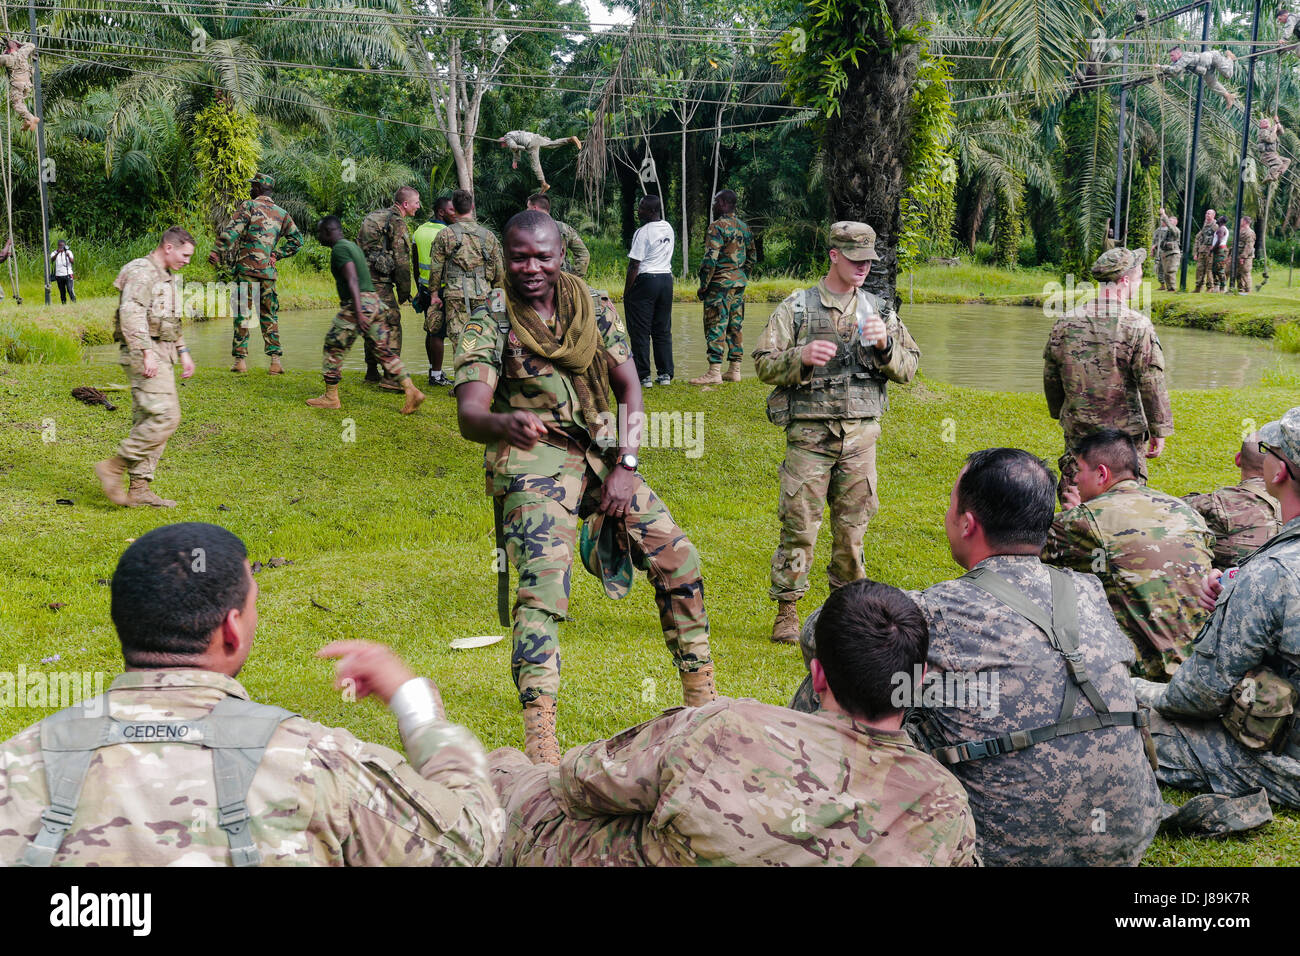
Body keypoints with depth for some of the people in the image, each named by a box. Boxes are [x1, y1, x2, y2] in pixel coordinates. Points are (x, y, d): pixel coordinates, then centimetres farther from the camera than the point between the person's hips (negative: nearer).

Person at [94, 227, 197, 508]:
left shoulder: (167, 277, 21)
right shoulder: (141, 272, -11)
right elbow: (131, 314, -22)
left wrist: (183, 352, 27)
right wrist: (147, 353, -27)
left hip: (160, 355, 10)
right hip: (144, 355, -10)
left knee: (147, 421, 8)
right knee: (165, 416, -17)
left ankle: (139, 488, 10)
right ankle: (114, 466, -11)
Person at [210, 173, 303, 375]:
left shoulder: (249, 206, -1)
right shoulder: (281, 214, 13)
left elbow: (232, 231, -13)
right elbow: (296, 239, 13)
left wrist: (216, 253, -12)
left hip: (246, 268, -4)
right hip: (268, 271, 4)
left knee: (242, 313, 1)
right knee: (268, 315, 10)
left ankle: (241, 359, 0)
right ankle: (275, 360, 1)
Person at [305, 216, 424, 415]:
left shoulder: (339, 249, -9)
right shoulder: (352, 246, 21)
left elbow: (352, 281, -20)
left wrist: (358, 313, -26)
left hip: (359, 303, -9)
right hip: (374, 301, 9)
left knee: (333, 347, 4)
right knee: (384, 351, 6)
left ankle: (331, 398, 10)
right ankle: (412, 391, -2)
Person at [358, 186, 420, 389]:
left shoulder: (375, 216, 20)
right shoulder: (397, 222, -9)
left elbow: (360, 247, 23)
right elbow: (402, 260, -12)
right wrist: (404, 291, -5)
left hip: (361, 277, 9)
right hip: (379, 280, -9)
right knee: (391, 325, -9)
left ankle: (372, 372, 24)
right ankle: (391, 376, -15)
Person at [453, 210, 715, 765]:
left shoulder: (594, 306, 6)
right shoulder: (488, 324, -6)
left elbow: (628, 388, 7)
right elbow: (469, 416, -18)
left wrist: (625, 466, -4)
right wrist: (505, 423, -42)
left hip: (600, 456, 5)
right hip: (534, 464, -5)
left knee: (679, 559, 3)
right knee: (542, 583, -22)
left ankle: (702, 698, 19)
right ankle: (539, 739, -24)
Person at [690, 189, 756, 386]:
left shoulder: (717, 226, -12)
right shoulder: (744, 227, 13)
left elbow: (710, 260, -18)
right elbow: (751, 257, 19)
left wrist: (703, 286, -12)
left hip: (720, 283, -8)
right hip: (739, 283, 8)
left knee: (716, 326, -7)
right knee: (735, 326, 11)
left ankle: (714, 372, -11)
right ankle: (734, 370, 14)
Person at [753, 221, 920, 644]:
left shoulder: (879, 311, 11)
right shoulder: (796, 307, 2)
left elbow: (908, 369, 10)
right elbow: (764, 364, 0)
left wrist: (884, 345, -9)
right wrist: (802, 357, -18)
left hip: (860, 434, 3)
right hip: (810, 433, -3)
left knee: (852, 527, 7)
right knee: (799, 525, -3)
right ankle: (786, 611, 8)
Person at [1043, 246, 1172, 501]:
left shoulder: (1066, 322, -1)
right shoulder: (1138, 326, -13)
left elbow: (1050, 376, 9)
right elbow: (1152, 383, -12)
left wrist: (1059, 413, 24)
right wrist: (1159, 431, -3)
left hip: (1077, 431, 4)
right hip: (1124, 432, -3)